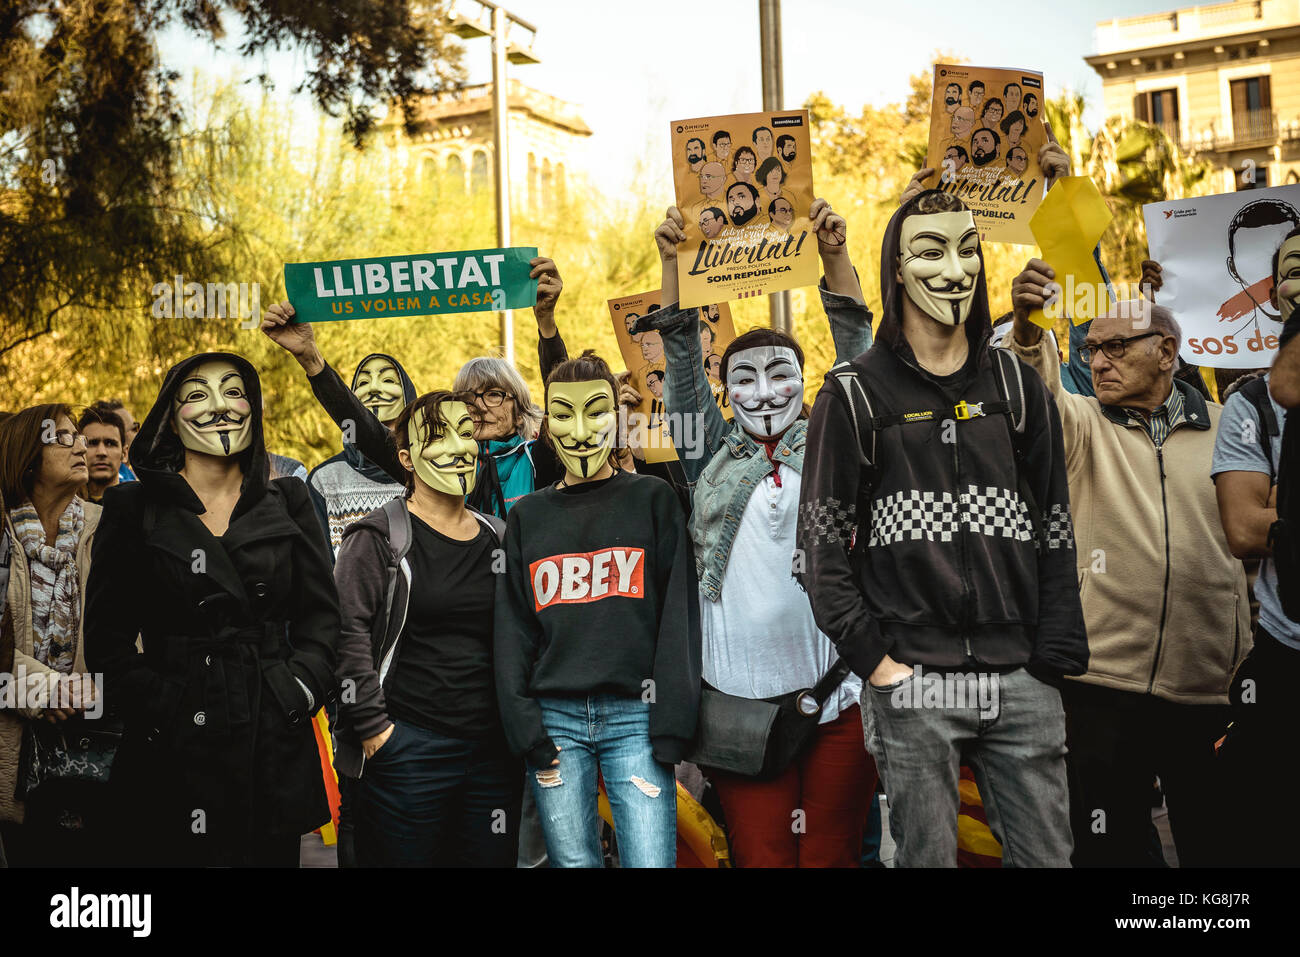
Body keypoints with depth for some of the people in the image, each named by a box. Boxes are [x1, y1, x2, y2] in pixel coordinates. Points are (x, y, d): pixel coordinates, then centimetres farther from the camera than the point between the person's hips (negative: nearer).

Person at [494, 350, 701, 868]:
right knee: (572, 860, 5)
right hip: (554, 718, 2)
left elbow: (679, 616, 0)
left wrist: (669, 731, -8)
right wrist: (527, 733, -1)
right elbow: (512, 631, 10)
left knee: (649, 860, -7)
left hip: (634, 715, -2)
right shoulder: (527, 516, 12)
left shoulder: (653, 499, 5)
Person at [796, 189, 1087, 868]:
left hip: (1021, 680, 3)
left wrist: (1054, 659, 0)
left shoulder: (1016, 387, 11)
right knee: (928, 856, 5)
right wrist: (874, 661, -8)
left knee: (1047, 853, 9)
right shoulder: (855, 394, 1)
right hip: (912, 680, -3)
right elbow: (822, 545, -2)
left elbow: (1055, 534, 9)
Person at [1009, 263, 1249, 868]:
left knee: (1217, 841, 11)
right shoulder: (1081, 423, 5)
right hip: (1106, 681, -1)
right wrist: (1027, 331, -39)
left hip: (1211, 687, 1)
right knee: (1108, 845, 5)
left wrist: (1256, 662, 8)